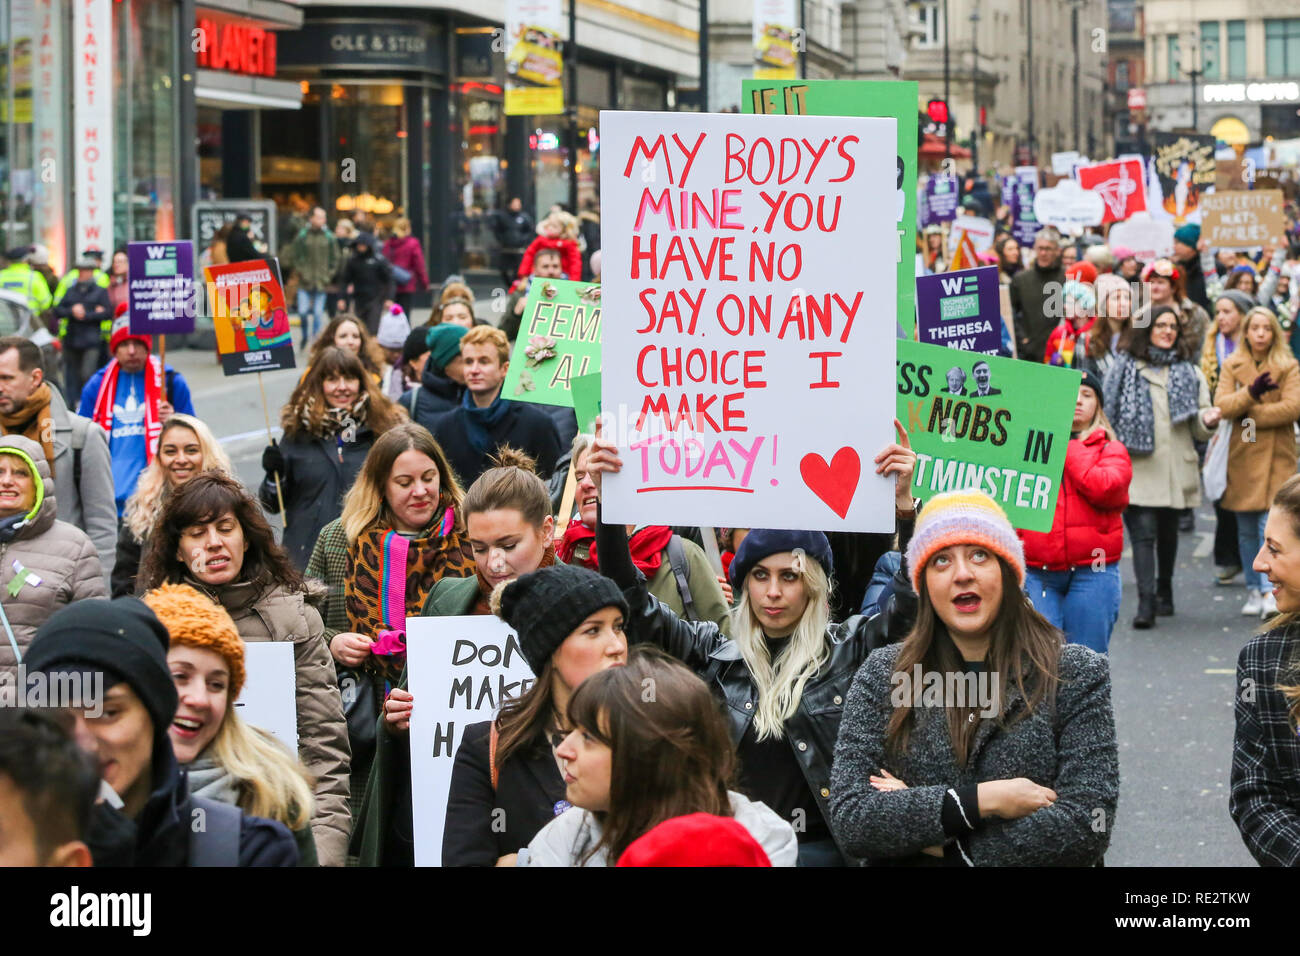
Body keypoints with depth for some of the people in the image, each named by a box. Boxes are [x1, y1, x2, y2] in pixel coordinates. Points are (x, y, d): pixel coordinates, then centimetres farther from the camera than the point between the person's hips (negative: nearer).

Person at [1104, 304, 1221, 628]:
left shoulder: (1189, 372, 13)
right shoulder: (1125, 368, 5)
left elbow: (1198, 428, 9)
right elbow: (1108, 413, 5)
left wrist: (1208, 420, -14)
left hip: (1175, 468, 3)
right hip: (1138, 468, -3)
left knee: (1168, 533, 14)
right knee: (1143, 533, -13)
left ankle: (1164, 592, 31)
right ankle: (1146, 602, -19)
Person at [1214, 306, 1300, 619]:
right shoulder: (1232, 366, 10)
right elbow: (1221, 405, -4)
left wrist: (1249, 415, -10)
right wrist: (1251, 393, -20)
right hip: (1242, 456, 3)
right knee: (1246, 530, 7)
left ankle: (1270, 592, -16)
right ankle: (1253, 590, 16)